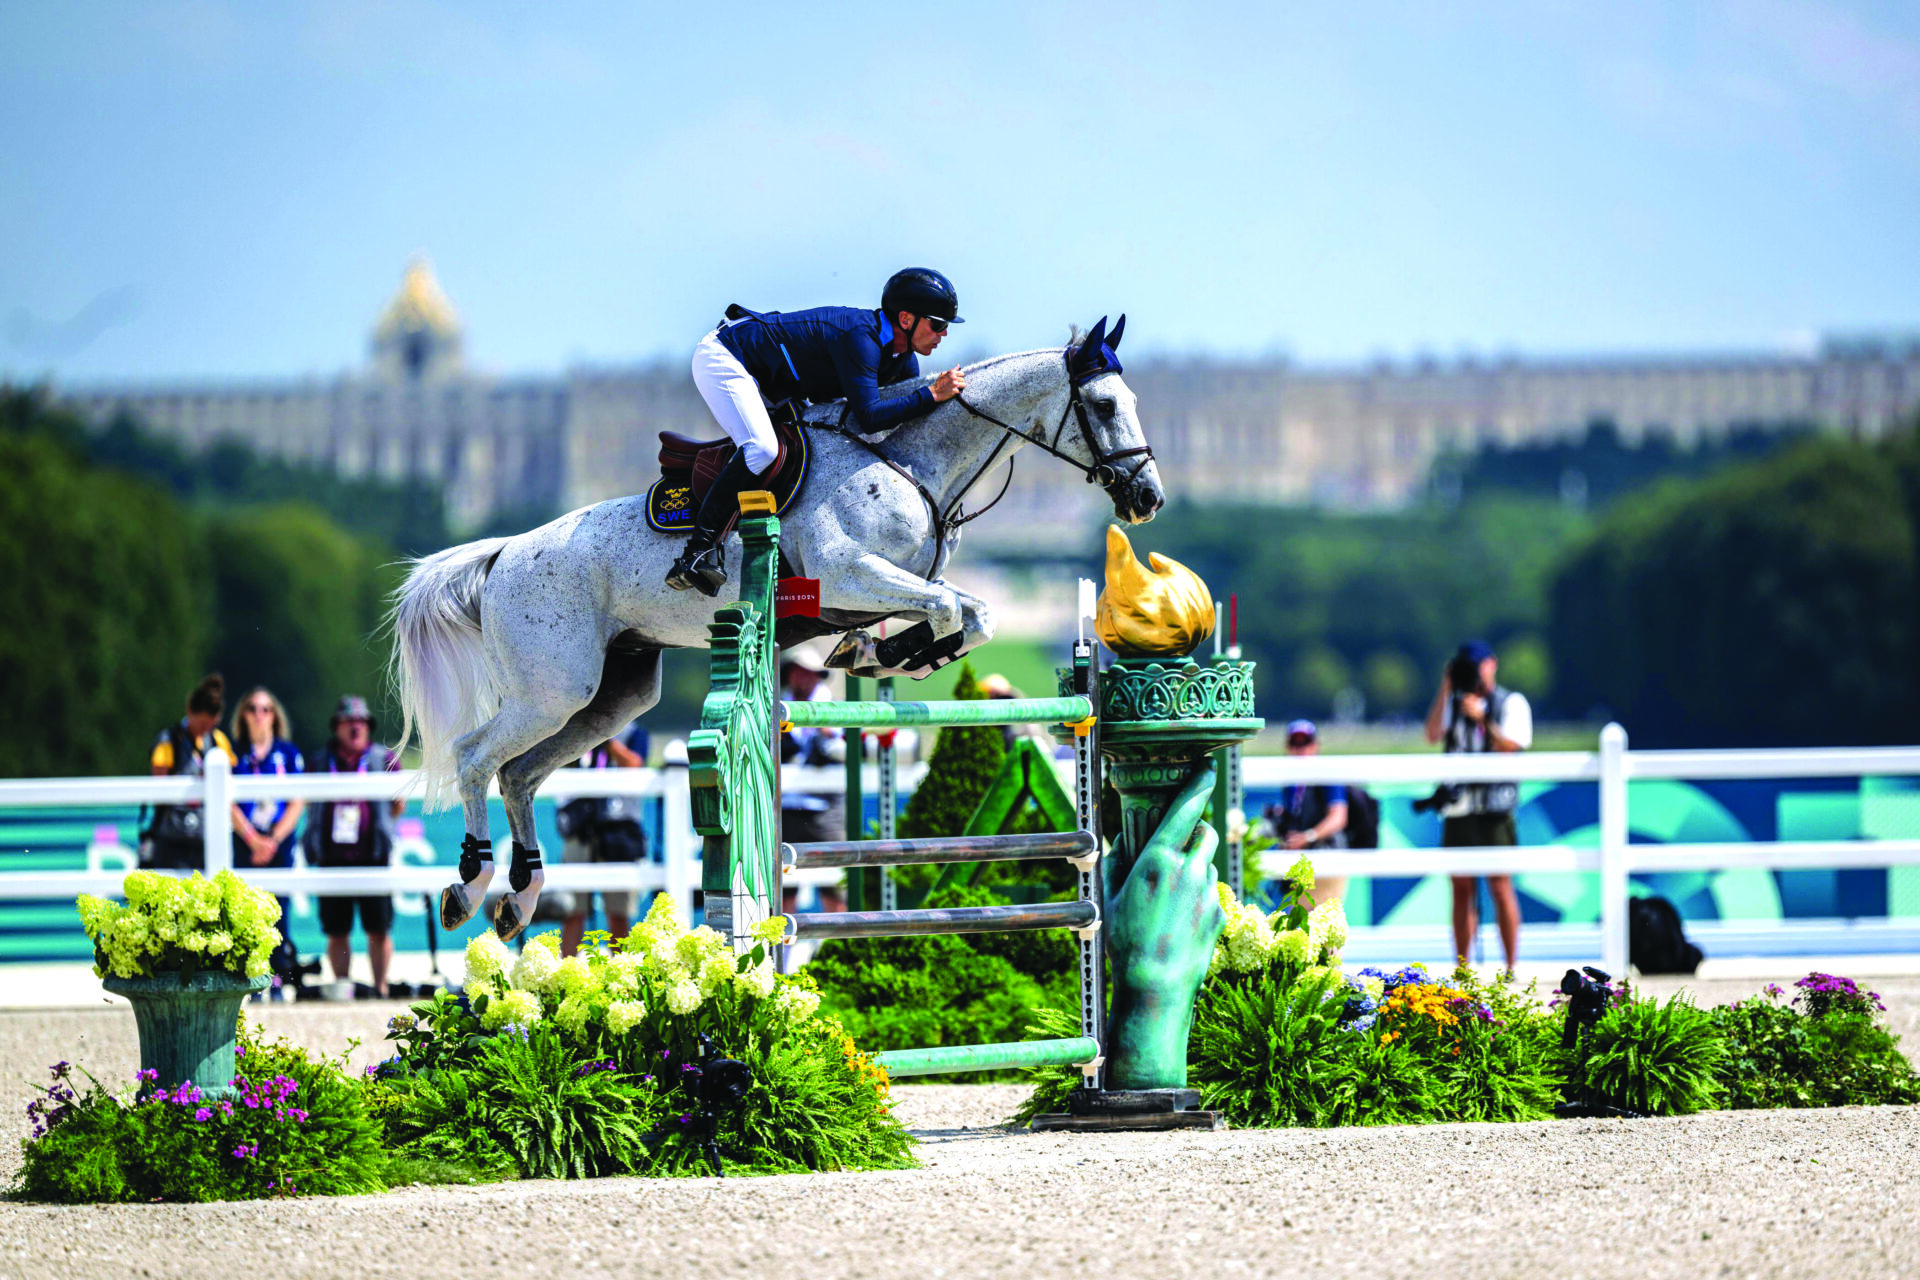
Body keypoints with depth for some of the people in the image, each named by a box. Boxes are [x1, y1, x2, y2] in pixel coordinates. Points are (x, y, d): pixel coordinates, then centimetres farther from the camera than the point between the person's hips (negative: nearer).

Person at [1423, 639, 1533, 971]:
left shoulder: (1512, 703, 5)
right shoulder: (1455, 702, 16)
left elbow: (1511, 747, -7)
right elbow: (1433, 734, -1)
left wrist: (1482, 719, -14)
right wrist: (1445, 690, -4)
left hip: (1495, 807, -4)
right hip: (1458, 807, 4)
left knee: (1500, 886, -8)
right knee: (1462, 889, 5)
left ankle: (1511, 968, -5)